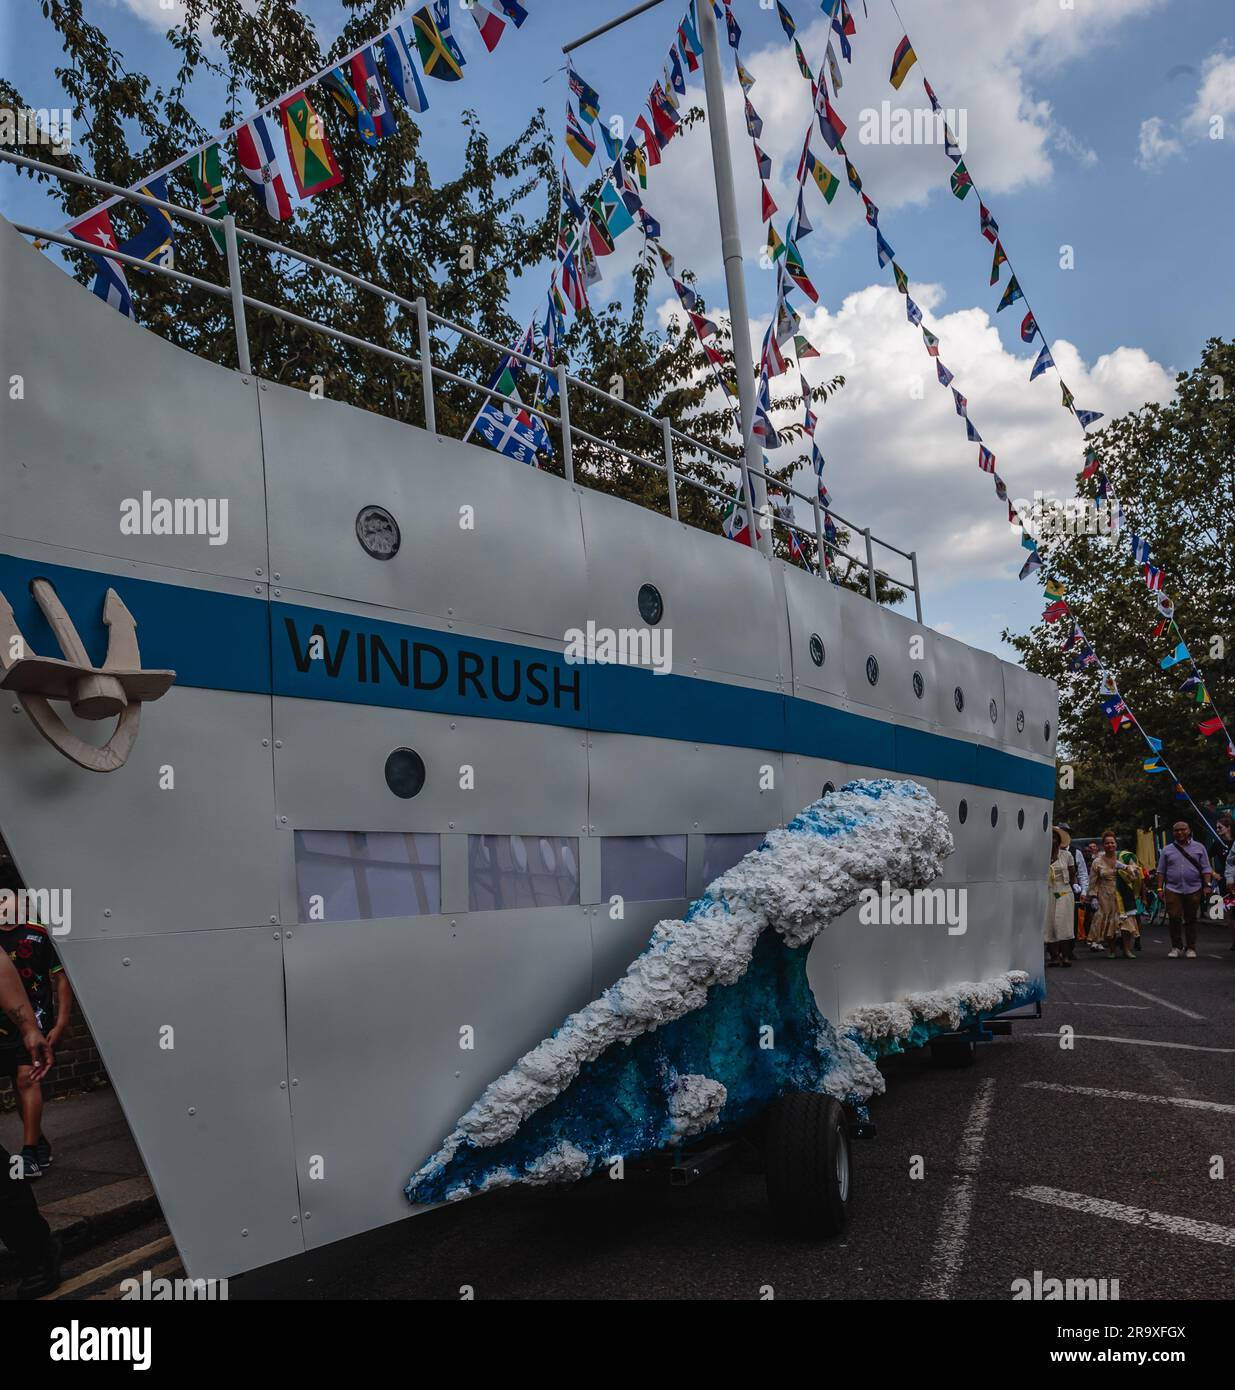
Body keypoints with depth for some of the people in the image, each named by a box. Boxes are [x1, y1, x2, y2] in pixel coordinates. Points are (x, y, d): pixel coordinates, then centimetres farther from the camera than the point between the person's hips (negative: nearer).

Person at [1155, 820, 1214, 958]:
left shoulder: (1198, 848, 9)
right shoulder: (1167, 850, 10)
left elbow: (1205, 869, 7)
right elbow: (1161, 871, 10)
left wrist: (1207, 885, -4)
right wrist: (1160, 888, 2)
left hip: (1193, 890, 0)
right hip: (1173, 890, 0)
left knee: (1191, 919, 5)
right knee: (1174, 918, -6)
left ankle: (1190, 948, 13)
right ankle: (1175, 947, 3)